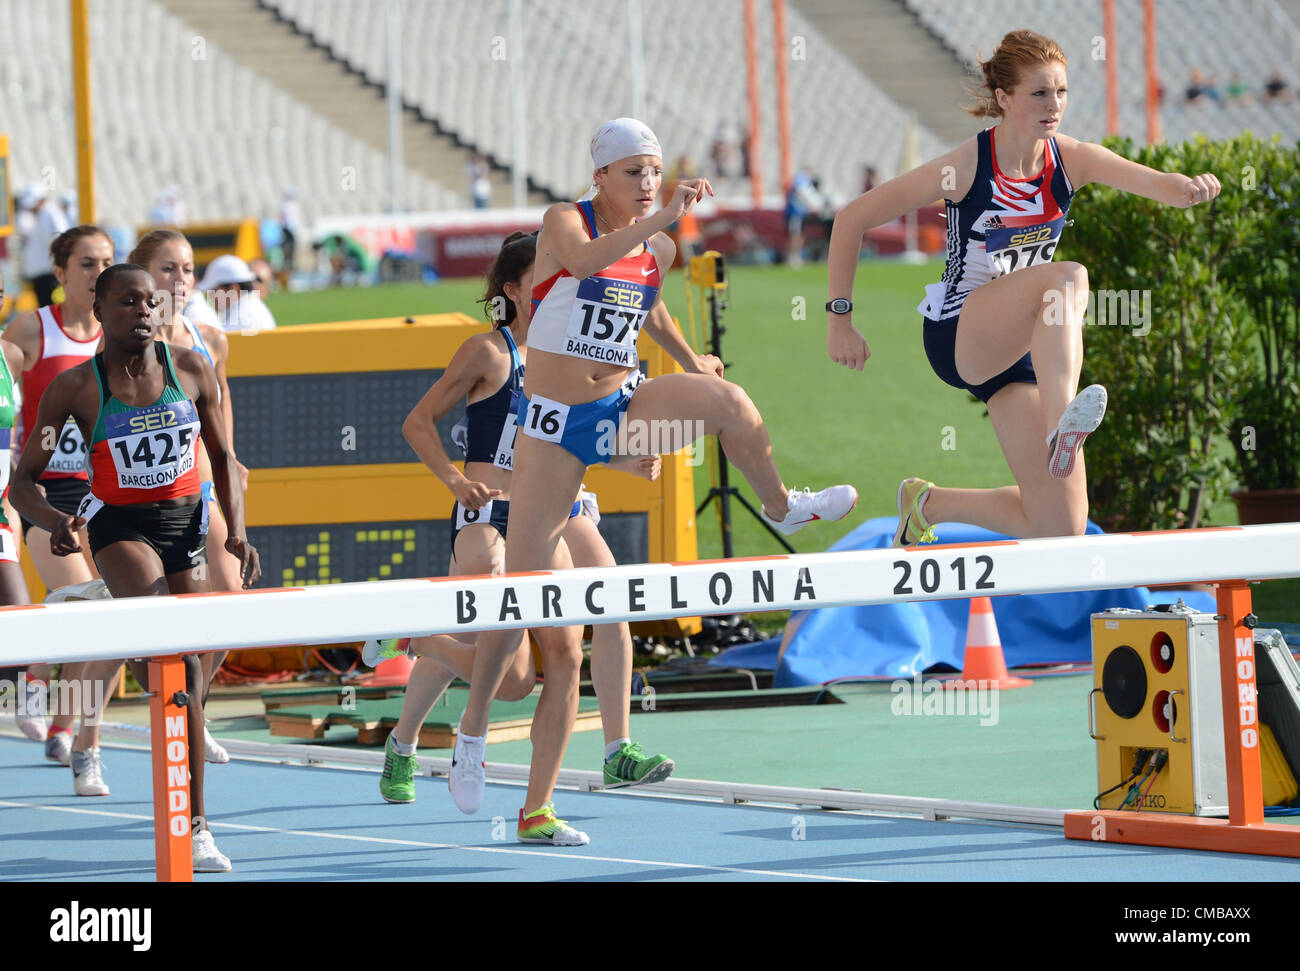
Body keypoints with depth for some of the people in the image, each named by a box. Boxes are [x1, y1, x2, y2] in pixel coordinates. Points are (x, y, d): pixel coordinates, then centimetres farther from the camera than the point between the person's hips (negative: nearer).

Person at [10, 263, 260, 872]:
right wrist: (56, 523, -23)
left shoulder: (191, 370, 0)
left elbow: (222, 457, 11)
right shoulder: (75, 388, -8)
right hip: (119, 525, -3)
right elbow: (24, 481, -3)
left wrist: (237, 533, -1)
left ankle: (194, 831, 17)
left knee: (189, 681, 5)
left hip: (186, 523, 3)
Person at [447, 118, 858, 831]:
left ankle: (779, 507, 1)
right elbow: (584, 260, -35)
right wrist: (663, 216, -43)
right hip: (553, 422, -4)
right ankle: (472, 730, 10)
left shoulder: (659, 250, 4)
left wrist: (689, 362, 32)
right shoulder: (564, 222, -10)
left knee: (727, 400, -25)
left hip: (624, 407, 4)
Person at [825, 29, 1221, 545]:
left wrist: (1191, 187, -46)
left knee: (1061, 526, -6)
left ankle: (929, 503, 18)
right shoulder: (964, 167, -17)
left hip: (1024, 348, 5)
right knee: (1068, 277, -35)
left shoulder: (1072, 159, -6)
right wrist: (840, 318, -13)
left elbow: (1157, 184, -22)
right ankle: (1061, 427, -53)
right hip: (957, 335, -5)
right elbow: (852, 218, -11)